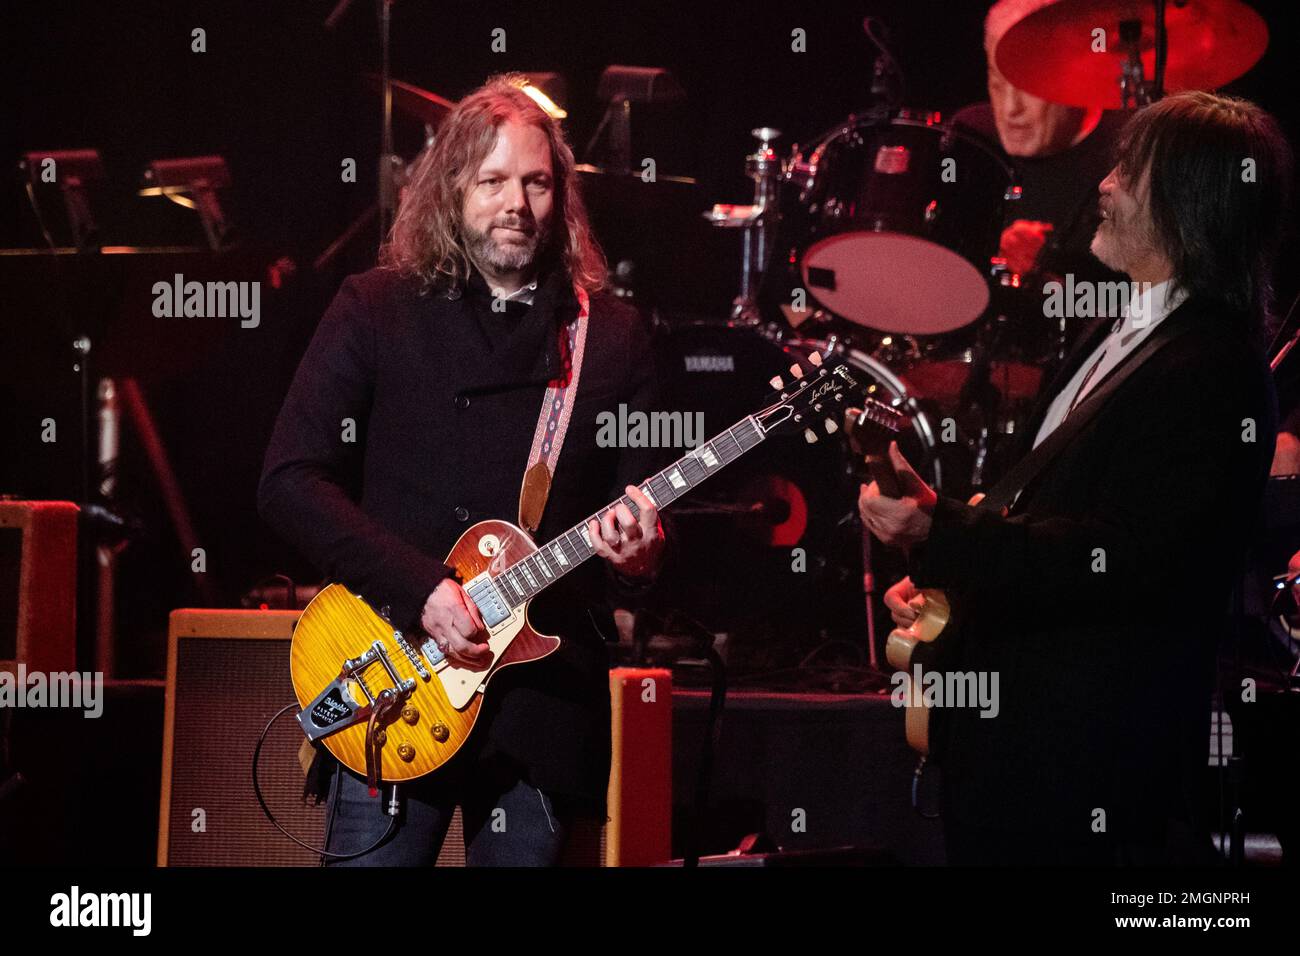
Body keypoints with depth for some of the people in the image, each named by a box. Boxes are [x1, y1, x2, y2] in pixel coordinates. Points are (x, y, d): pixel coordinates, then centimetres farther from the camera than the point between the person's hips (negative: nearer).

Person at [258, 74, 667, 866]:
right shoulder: (377, 310, 2)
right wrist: (420, 589, -14)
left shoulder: (614, 337, 10)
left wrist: (636, 554, -13)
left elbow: (639, 498, 11)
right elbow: (290, 481, -5)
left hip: (547, 702, 2)